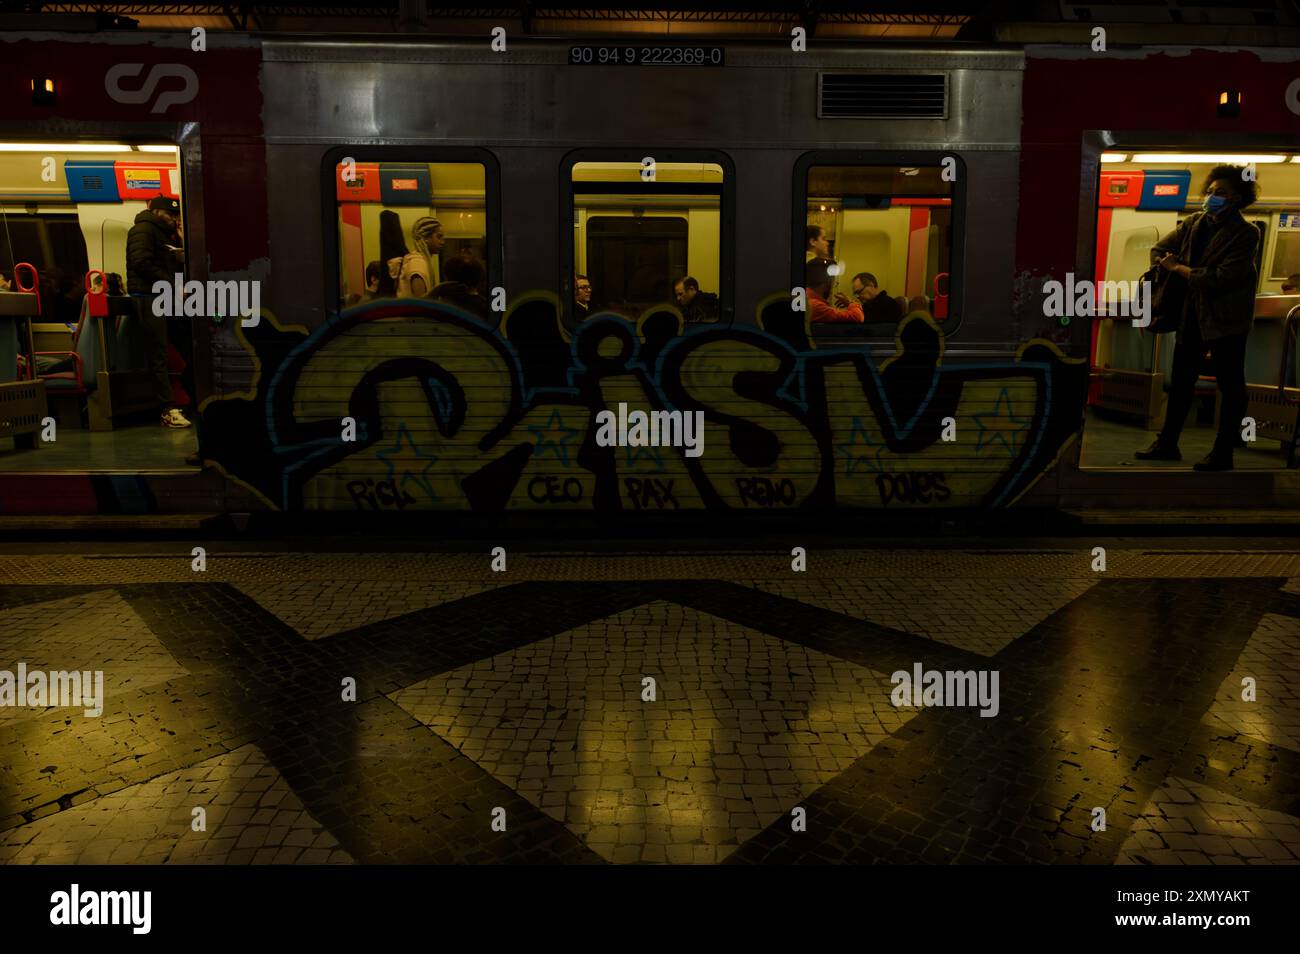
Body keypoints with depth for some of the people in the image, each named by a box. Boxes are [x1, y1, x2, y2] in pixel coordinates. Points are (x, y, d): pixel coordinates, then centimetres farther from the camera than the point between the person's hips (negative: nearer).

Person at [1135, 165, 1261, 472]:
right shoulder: (1194, 222, 5)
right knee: (1180, 381, 14)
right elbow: (1159, 249, 16)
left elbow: (1221, 279, -22)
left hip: (1226, 319, -7)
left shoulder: (1245, 234, -14)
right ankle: (1167, 443, 24)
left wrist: (1177, 268, -13)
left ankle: (1223, 453, 7)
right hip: (1192, 314, 7)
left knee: (1230, 386, 1)